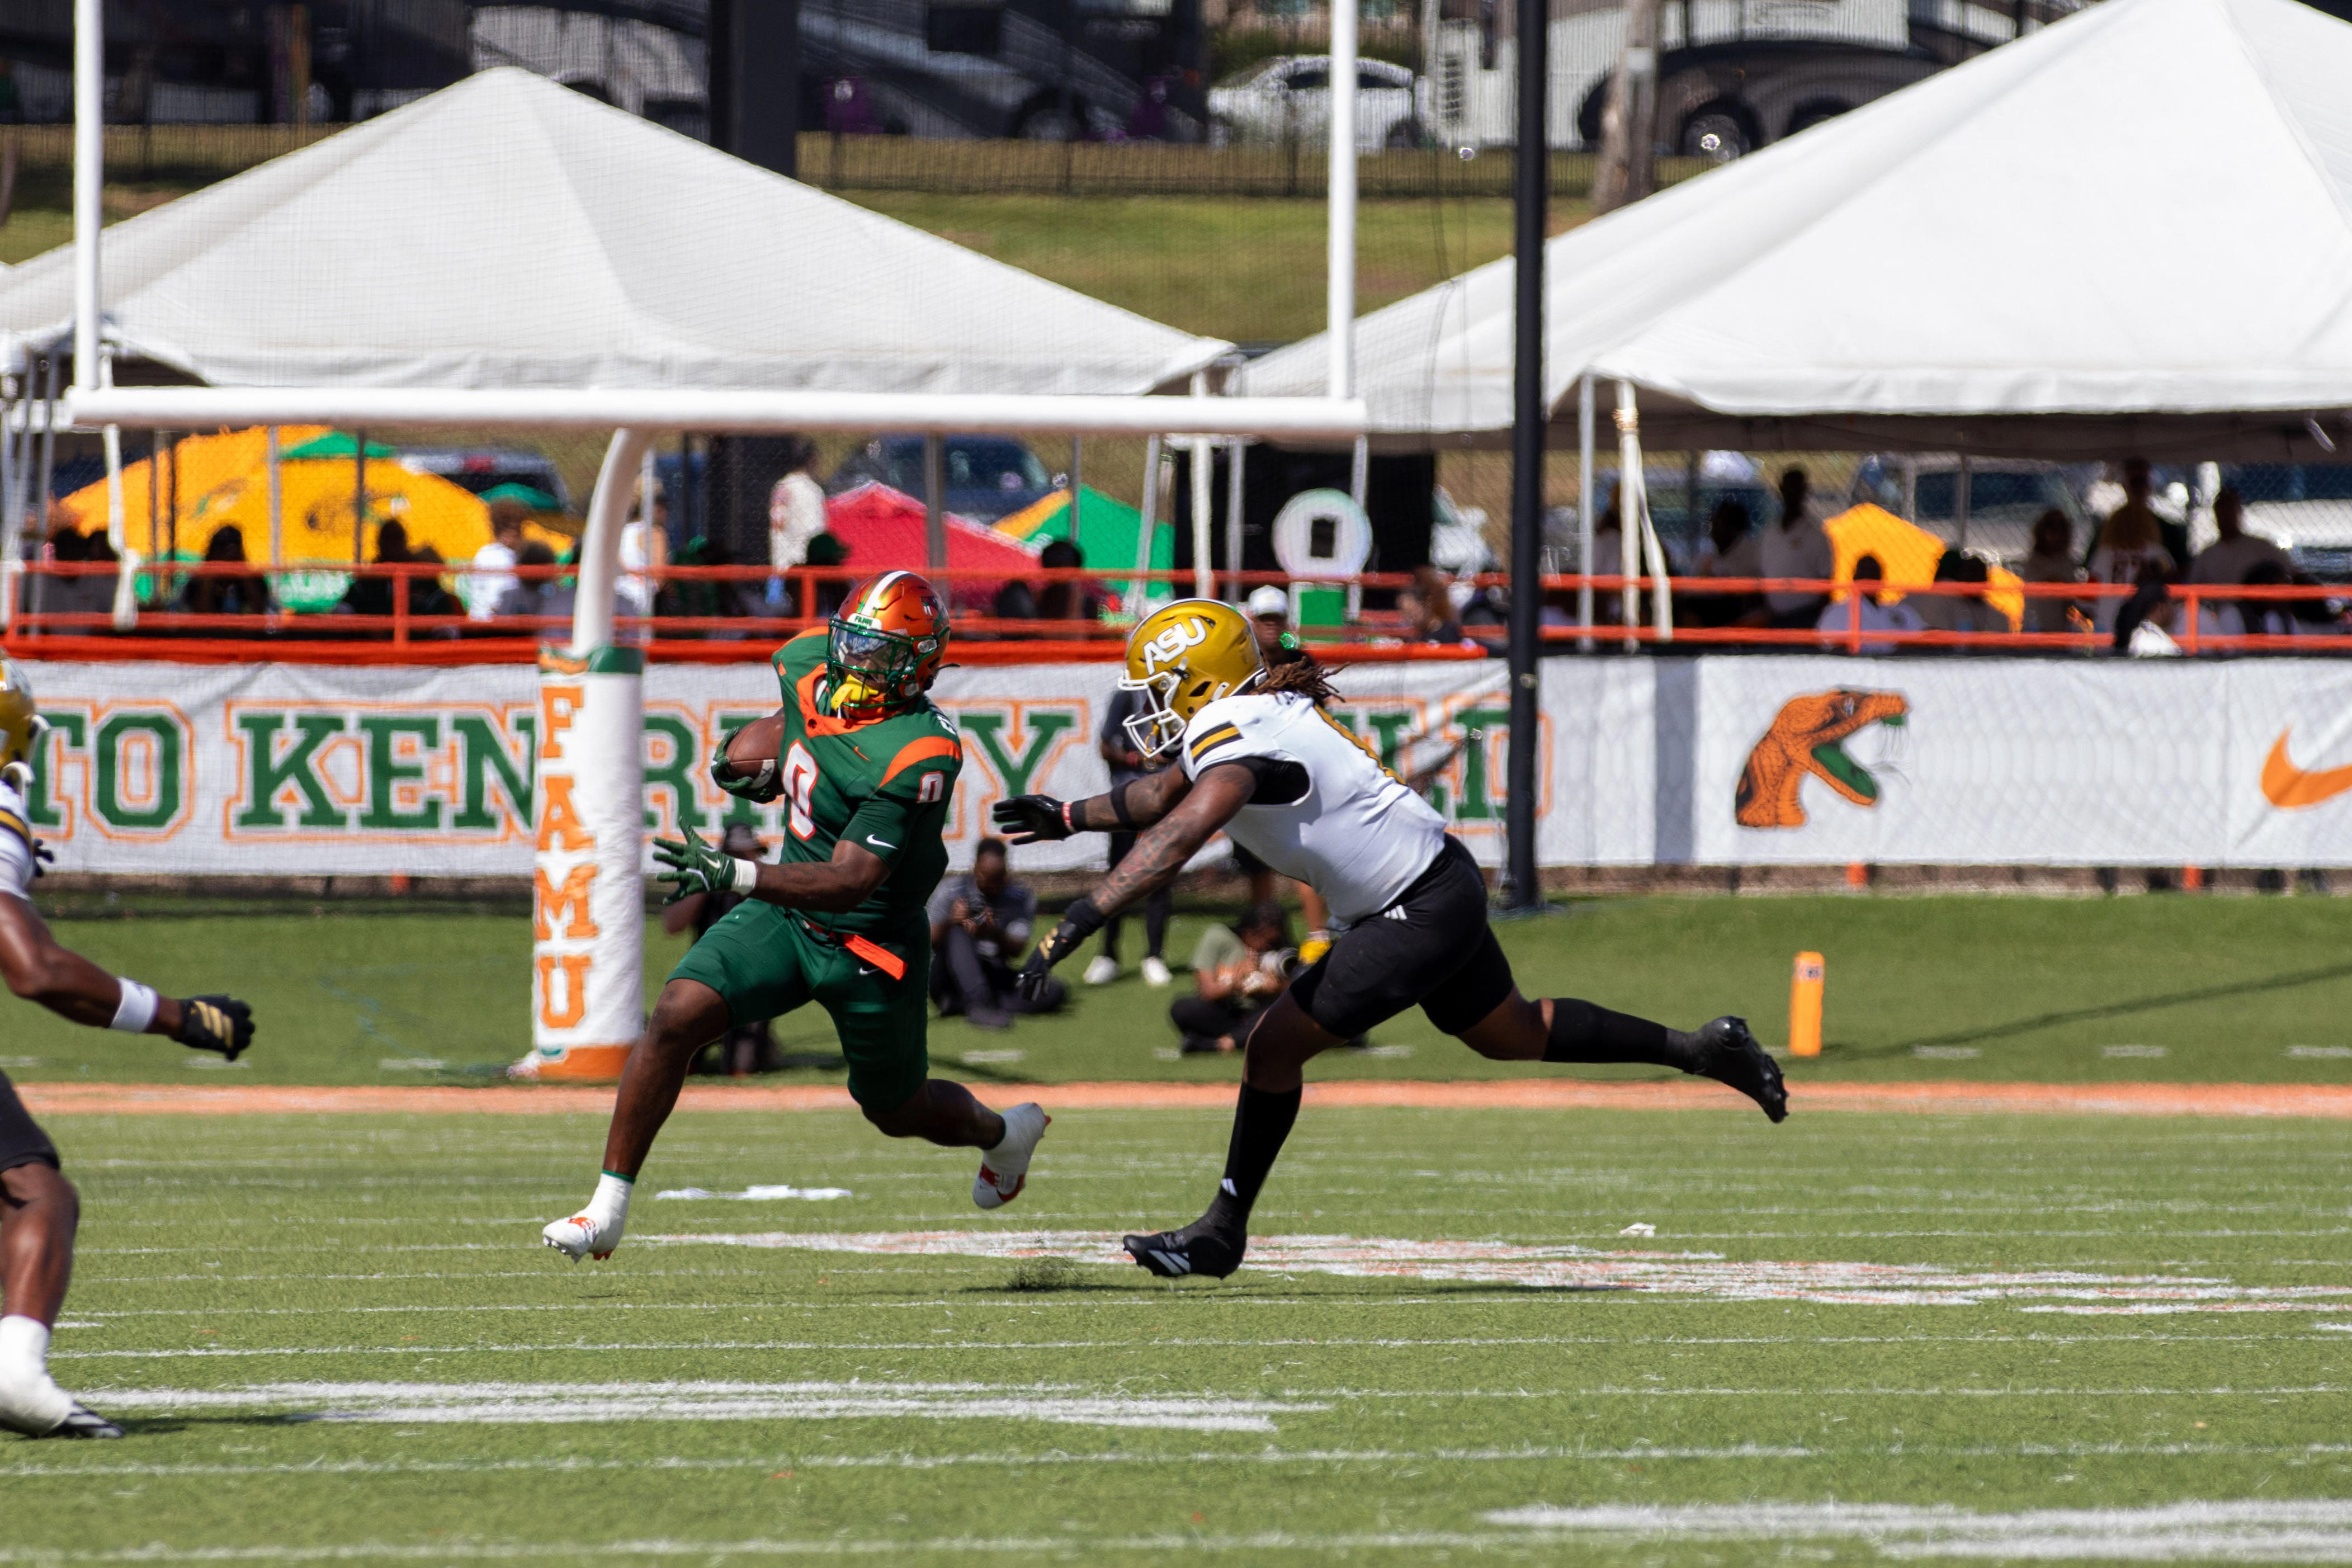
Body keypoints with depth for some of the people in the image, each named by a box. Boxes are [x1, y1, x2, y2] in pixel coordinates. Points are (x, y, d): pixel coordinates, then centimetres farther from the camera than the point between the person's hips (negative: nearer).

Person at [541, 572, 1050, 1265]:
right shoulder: (812, 664, -8)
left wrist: (732, 874, -47)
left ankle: (1003, 1133, 53)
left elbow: (849, 883, -35)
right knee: (676, 1017, -17)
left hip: (871, 944, -5)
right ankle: (607, 1211, -12)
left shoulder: (919, 754, -30)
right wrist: (758, 743, 0)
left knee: (898, 1111, 17)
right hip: (785, 917, 6)